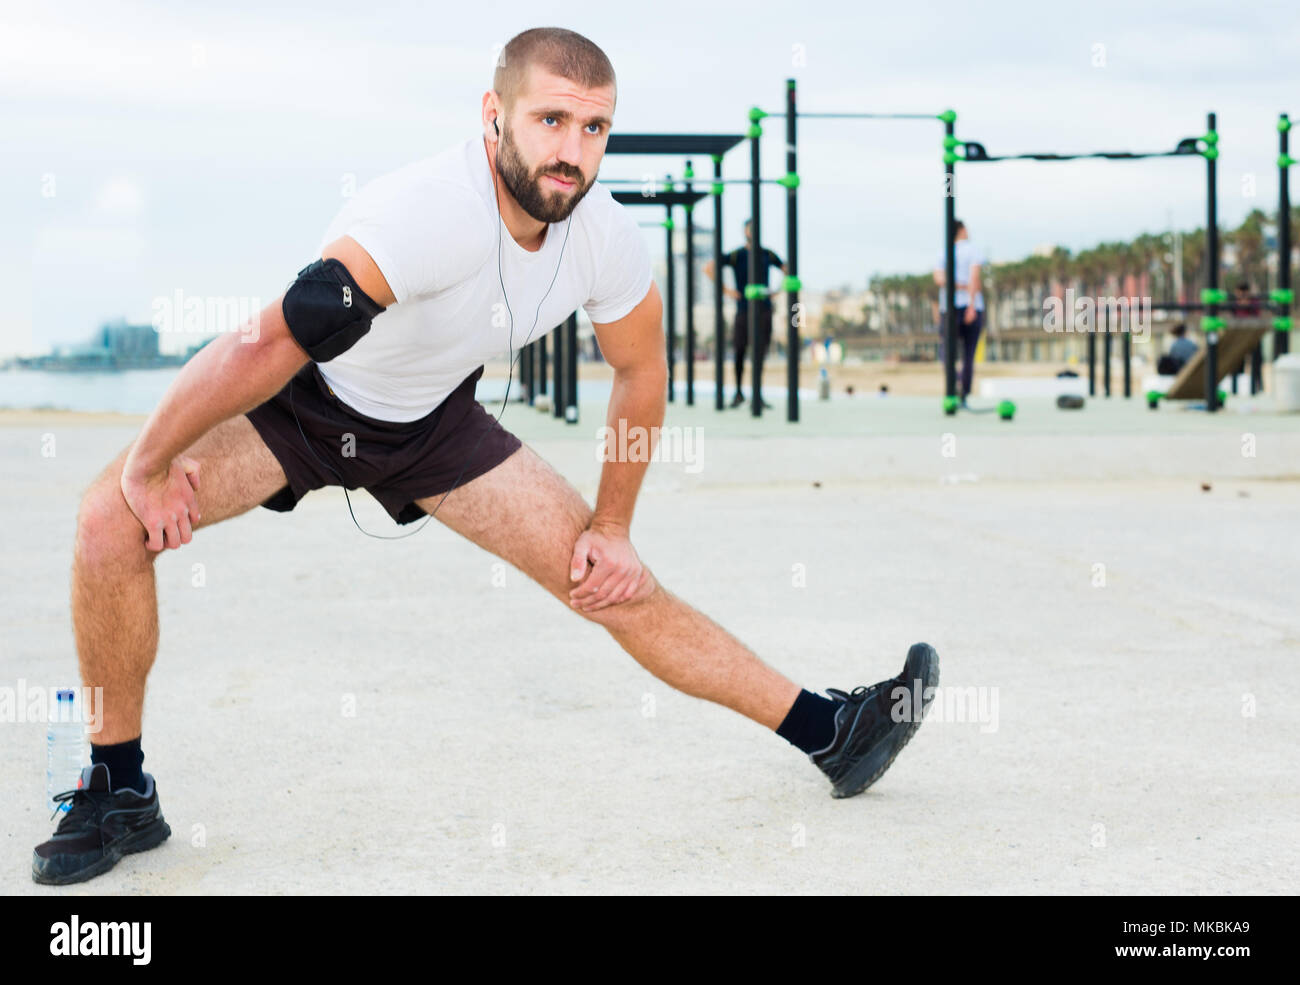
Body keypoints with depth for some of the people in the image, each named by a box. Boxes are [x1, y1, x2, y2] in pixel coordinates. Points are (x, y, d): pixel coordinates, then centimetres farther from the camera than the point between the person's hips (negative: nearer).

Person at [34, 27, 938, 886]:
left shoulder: (608, 239, -18)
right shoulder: (430, 216, -39)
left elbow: (641, 373, 1)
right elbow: (269, 345, -38)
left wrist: (611, 527, 2)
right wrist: (149, 464, -29)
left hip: (435, 419, 4)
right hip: (300, 397, -4)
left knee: (616, 585, -4)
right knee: (113, 522, -26)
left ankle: (827, 731, 8)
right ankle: (119, 792, -7)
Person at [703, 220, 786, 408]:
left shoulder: (768, 255, 9)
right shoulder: (736, 255, -1)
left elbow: (787, 271, 24)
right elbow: (708, 268, -7)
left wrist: (778, 290, 10)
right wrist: (725, 290, -9)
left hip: (764, 310, 2)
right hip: (744, 310, -2)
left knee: (760, 352, -4)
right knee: (738, 351, 1)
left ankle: (758, 395, -2)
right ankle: (738, 393, 18)